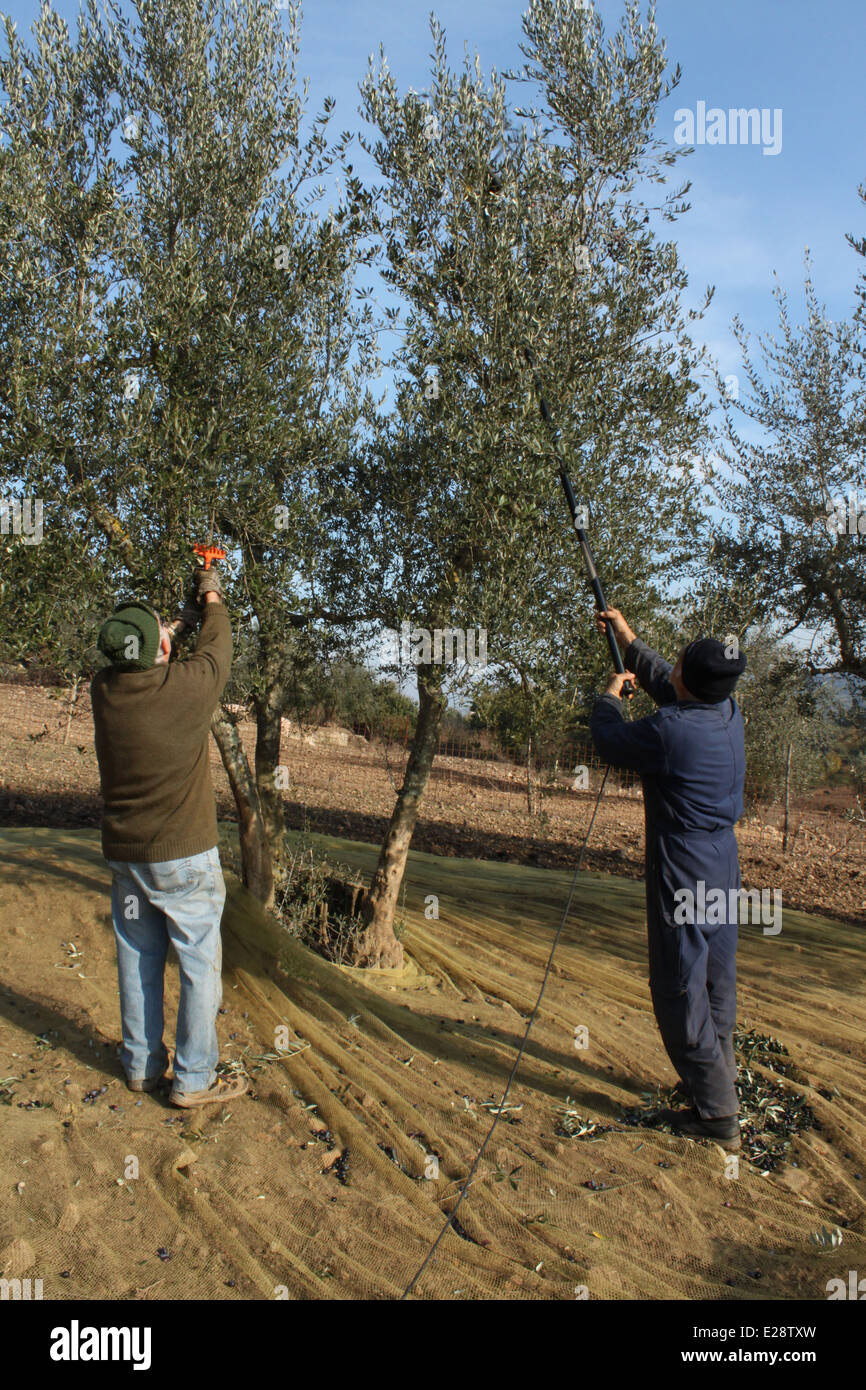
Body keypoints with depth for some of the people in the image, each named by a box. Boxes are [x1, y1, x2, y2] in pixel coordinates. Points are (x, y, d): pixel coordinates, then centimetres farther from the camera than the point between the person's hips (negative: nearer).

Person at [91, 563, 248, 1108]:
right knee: (200, 965, 6)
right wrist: (213, 601, 21)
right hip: (184, 856, -5)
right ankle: (194, 1079, 13)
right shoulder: (188, 685, -20)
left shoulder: (105, 691, -6)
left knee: (138, 961, 17)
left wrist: (186, 613, 28)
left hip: (124, 853, 6)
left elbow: (140, 663, 16)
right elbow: (217, 650, 2)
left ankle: (143, 1065, 30)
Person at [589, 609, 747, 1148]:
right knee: (717, 980, 19)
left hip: (683, 876, -8)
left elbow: (611, 741, -4)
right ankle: (718, 1081, 35)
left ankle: (716, 1113, 10)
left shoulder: (669, 731, -24)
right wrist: (627, 637, 26)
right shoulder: (731, 714, 0)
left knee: (681, 988, 2)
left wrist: (611, 694, 15)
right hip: (725, 872, 8)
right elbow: (666, 684, 17)